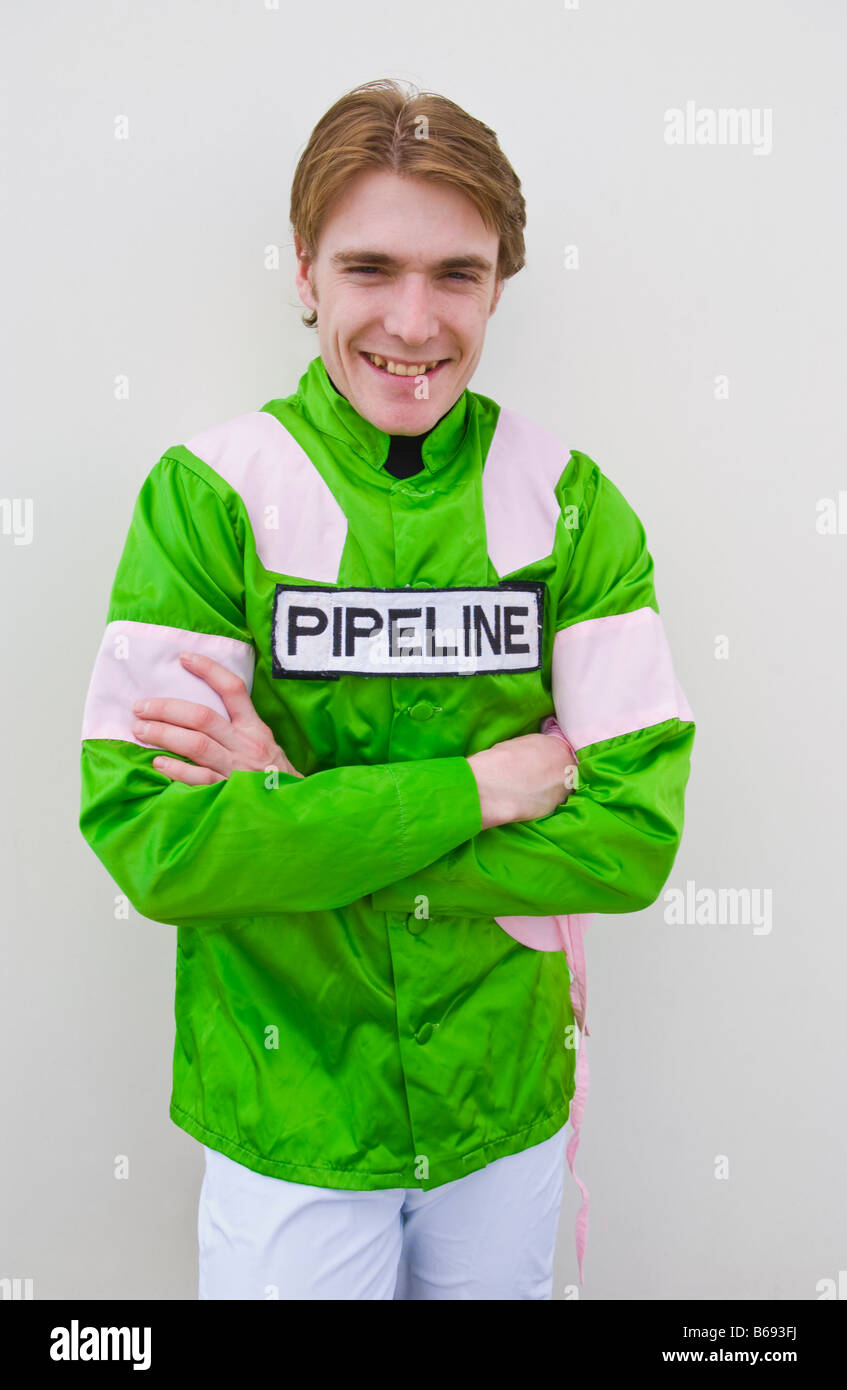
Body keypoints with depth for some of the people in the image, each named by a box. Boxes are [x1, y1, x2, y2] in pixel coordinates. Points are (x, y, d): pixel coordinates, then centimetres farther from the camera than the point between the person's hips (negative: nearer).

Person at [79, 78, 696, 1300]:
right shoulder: (209, 495, -13)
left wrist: (299, 820, -21)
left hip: (508, 1103, 3)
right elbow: (147, 839, -20)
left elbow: (635, 833, -15)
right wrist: (484, 785, -22)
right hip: (284, 1117, -2)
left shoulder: (571, 502, -8)